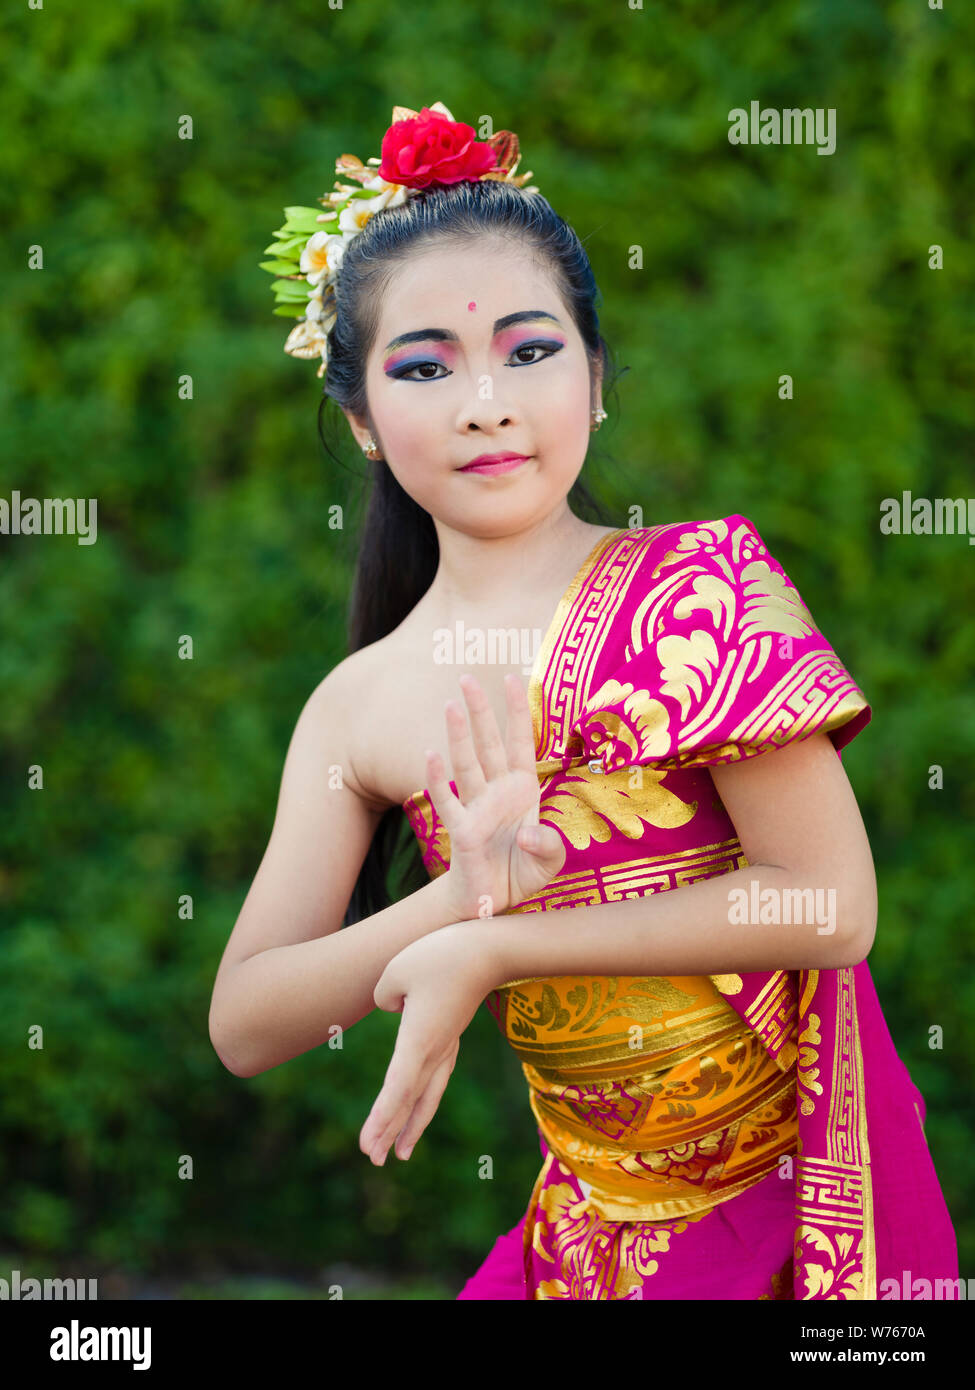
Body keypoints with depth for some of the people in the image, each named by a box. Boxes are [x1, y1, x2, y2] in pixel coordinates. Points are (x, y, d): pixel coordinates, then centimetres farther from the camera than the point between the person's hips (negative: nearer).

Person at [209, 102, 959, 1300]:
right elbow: (243, 1026, -2)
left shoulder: (700, 581, -9)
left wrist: (487, 949, -18)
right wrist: (457, 896, -18)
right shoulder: (356, 710, 1)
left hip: (805, 1193, -3)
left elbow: (829, 905, -16)